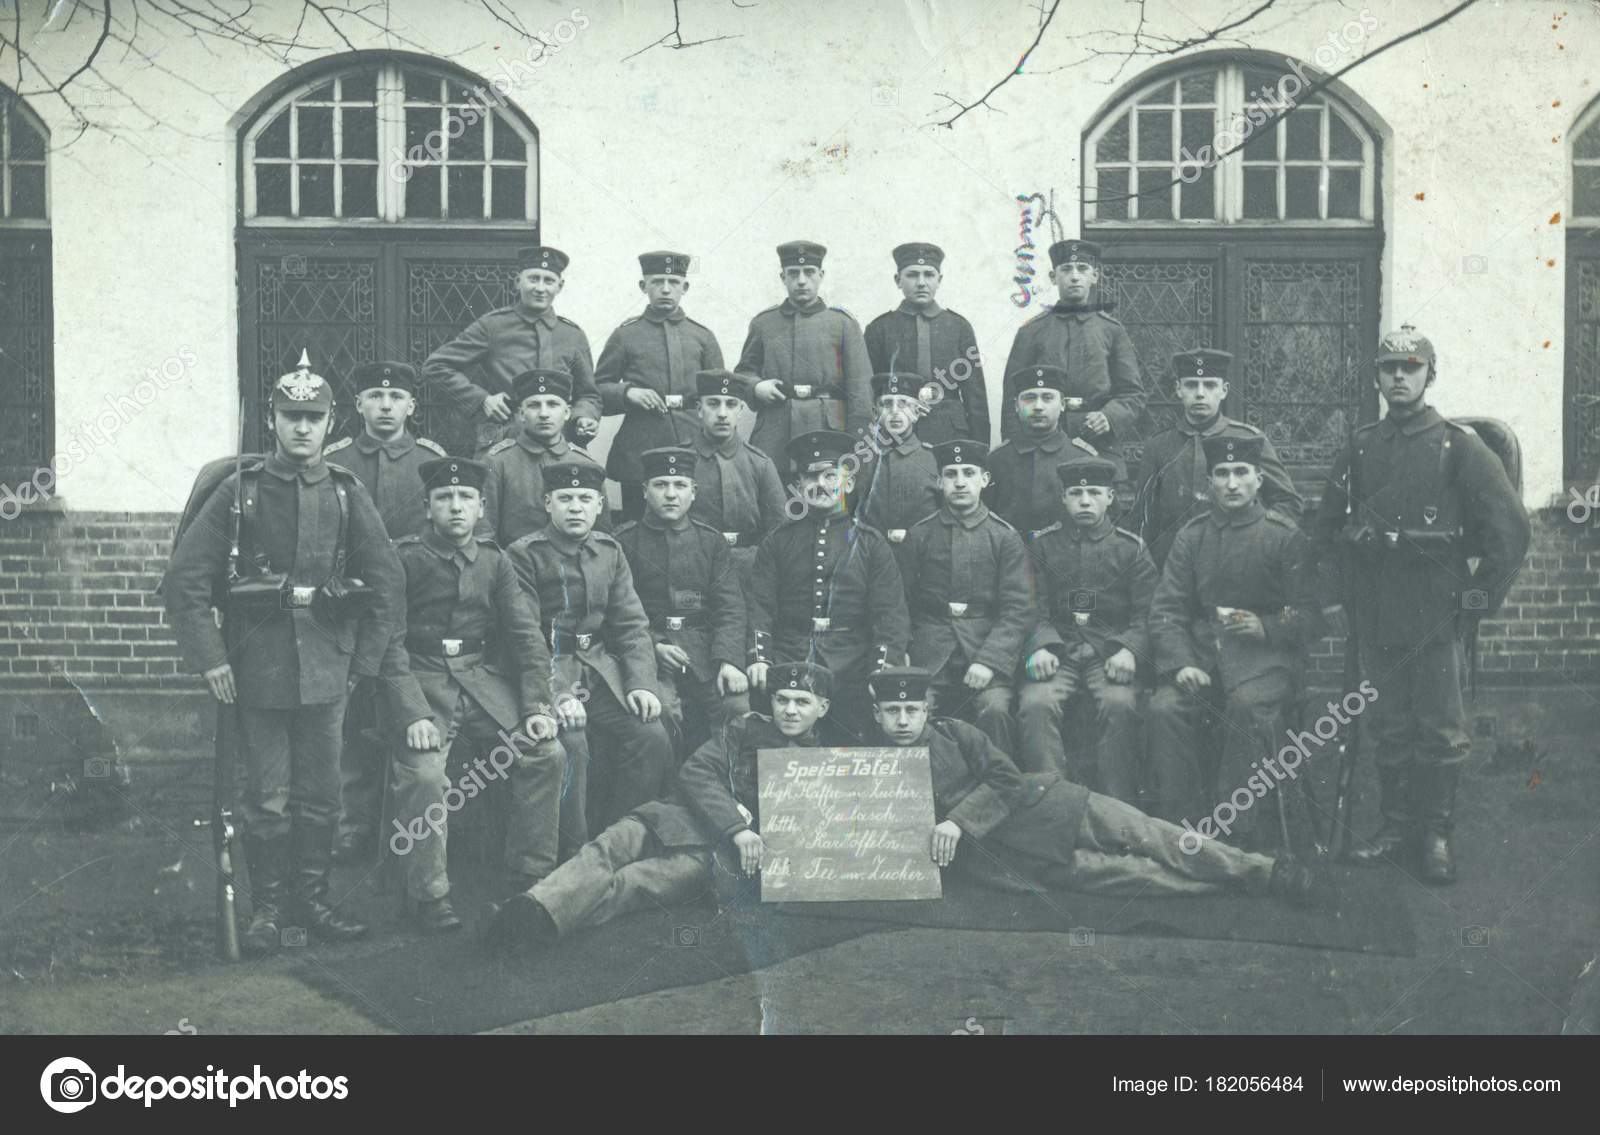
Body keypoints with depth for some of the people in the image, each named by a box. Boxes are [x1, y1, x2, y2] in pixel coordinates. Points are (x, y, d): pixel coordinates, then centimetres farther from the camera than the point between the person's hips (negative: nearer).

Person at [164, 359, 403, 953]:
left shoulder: (348, 494, 5)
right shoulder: (238, 491, 0)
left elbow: (387, 584, 7)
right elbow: (186, 579, -2)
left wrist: (364, 661, 3)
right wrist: (209, 658, -7)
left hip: (326, 668, 2)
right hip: (258, 668, -2)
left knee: (321, 793, 7)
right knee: (266, 796, 3)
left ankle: (311, 899, 21)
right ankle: (267, 907, 15)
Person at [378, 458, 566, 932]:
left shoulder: (494, 560, 9)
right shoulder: (403, 558, -4)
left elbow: (526, 634, 6)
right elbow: (390, 643, -10)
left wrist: (536, 705, -6)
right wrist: (413, 714, -22)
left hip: (485, 678, 4)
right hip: (424, 681, -4)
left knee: (547, 753, -11)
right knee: (423, 772, -27)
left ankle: (531, 878, 1)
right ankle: (429, 898, -13)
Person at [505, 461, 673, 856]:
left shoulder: (610, 552, 11)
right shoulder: (524, 554, -6)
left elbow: (632, 626, 9)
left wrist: (641, 683, -6)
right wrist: (557, 694, -23)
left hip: (600, 667, 5)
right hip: (547, 670, -5)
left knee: (653, 739, -12)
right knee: (571, 744, -27)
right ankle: (572, 857, -11)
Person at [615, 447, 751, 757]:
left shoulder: (712, 541, 14)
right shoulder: (624, 542, 7)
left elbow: (730, 606, 5)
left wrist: (729, 660, -10)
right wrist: (653, 647, -13)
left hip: (706, 647, 2)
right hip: (648, 647, -2)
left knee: (740, 710, -18)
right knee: (663, 714, -26)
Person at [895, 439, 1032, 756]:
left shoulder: (1006, 537, 5)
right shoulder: (918, 535, 10)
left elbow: (1019, 609, -1)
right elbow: (900, 602, 12)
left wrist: (989, 661, -14)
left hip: (987, 645, -1)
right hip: (931, 653, 1)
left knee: (995, 709, -26)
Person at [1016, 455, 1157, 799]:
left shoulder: (1131, 548, 11)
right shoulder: (1044, 545, 14)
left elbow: (1146, 615, 5)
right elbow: (1034, 611, 7)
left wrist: (1129, 651, -16)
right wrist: (1040, 647, -14)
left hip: (1111, 652, -1)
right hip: (1057, 652, 1)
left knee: (1119, 704, -32)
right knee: (1035, 703, -29)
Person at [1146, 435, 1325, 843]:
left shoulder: (1284, 536, 4)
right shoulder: (1191, 536, 12)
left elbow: (1310, 617, 2)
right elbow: (1165, 611, 5)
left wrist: (1265, 627, -18)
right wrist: (1180, 663, -12)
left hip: (1266, 654, -3)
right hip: (1202, 653, 3)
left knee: (1248, 704, -34)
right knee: (1164, 706, -25)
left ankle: (1241, 827, -24)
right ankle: (1176, 823, -16)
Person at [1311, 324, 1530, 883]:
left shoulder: (1459, 446, -2)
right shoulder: (1360, 448, 10)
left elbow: (1511, 527, -3)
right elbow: (1325, 527, 19)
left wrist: (1480, 598, -4)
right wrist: (1347, 588, 11)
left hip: (1437, 612, -4)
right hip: (1376, 616, 4)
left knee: (1440, 729, 1)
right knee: (1388, 727, 10)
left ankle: (1438, 835, 11)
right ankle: (1396, 828, 20)